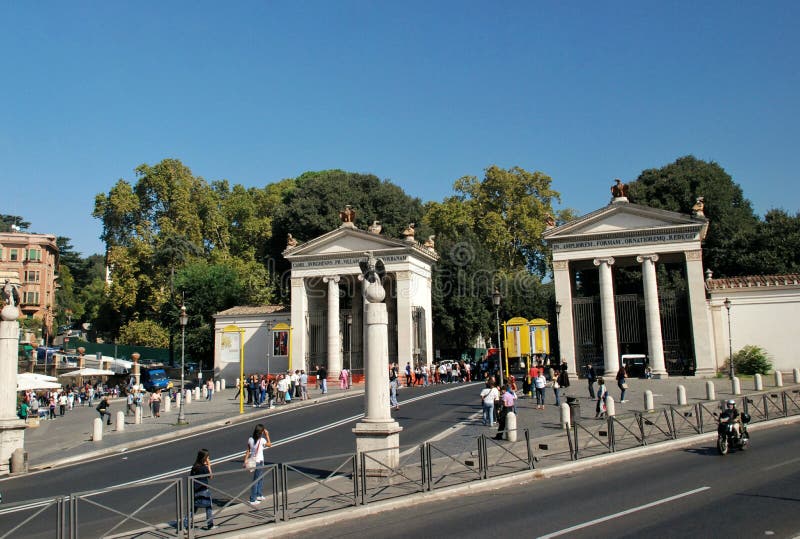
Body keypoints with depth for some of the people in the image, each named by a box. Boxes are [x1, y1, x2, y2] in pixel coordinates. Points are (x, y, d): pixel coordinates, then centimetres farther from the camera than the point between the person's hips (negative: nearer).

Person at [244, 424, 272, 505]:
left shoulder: (250, 439, -2)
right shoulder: (262, 440, -16)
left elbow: (248, 451, 0)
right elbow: (270, 445, 3)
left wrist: (245, 460, 4)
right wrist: (267, 435, 6)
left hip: (252, 461, 6)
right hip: (259, 462, -6)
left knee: (260, 478, 23)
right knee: (256, 480, 2)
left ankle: (259, 495, 34)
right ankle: (253, 500, 6)